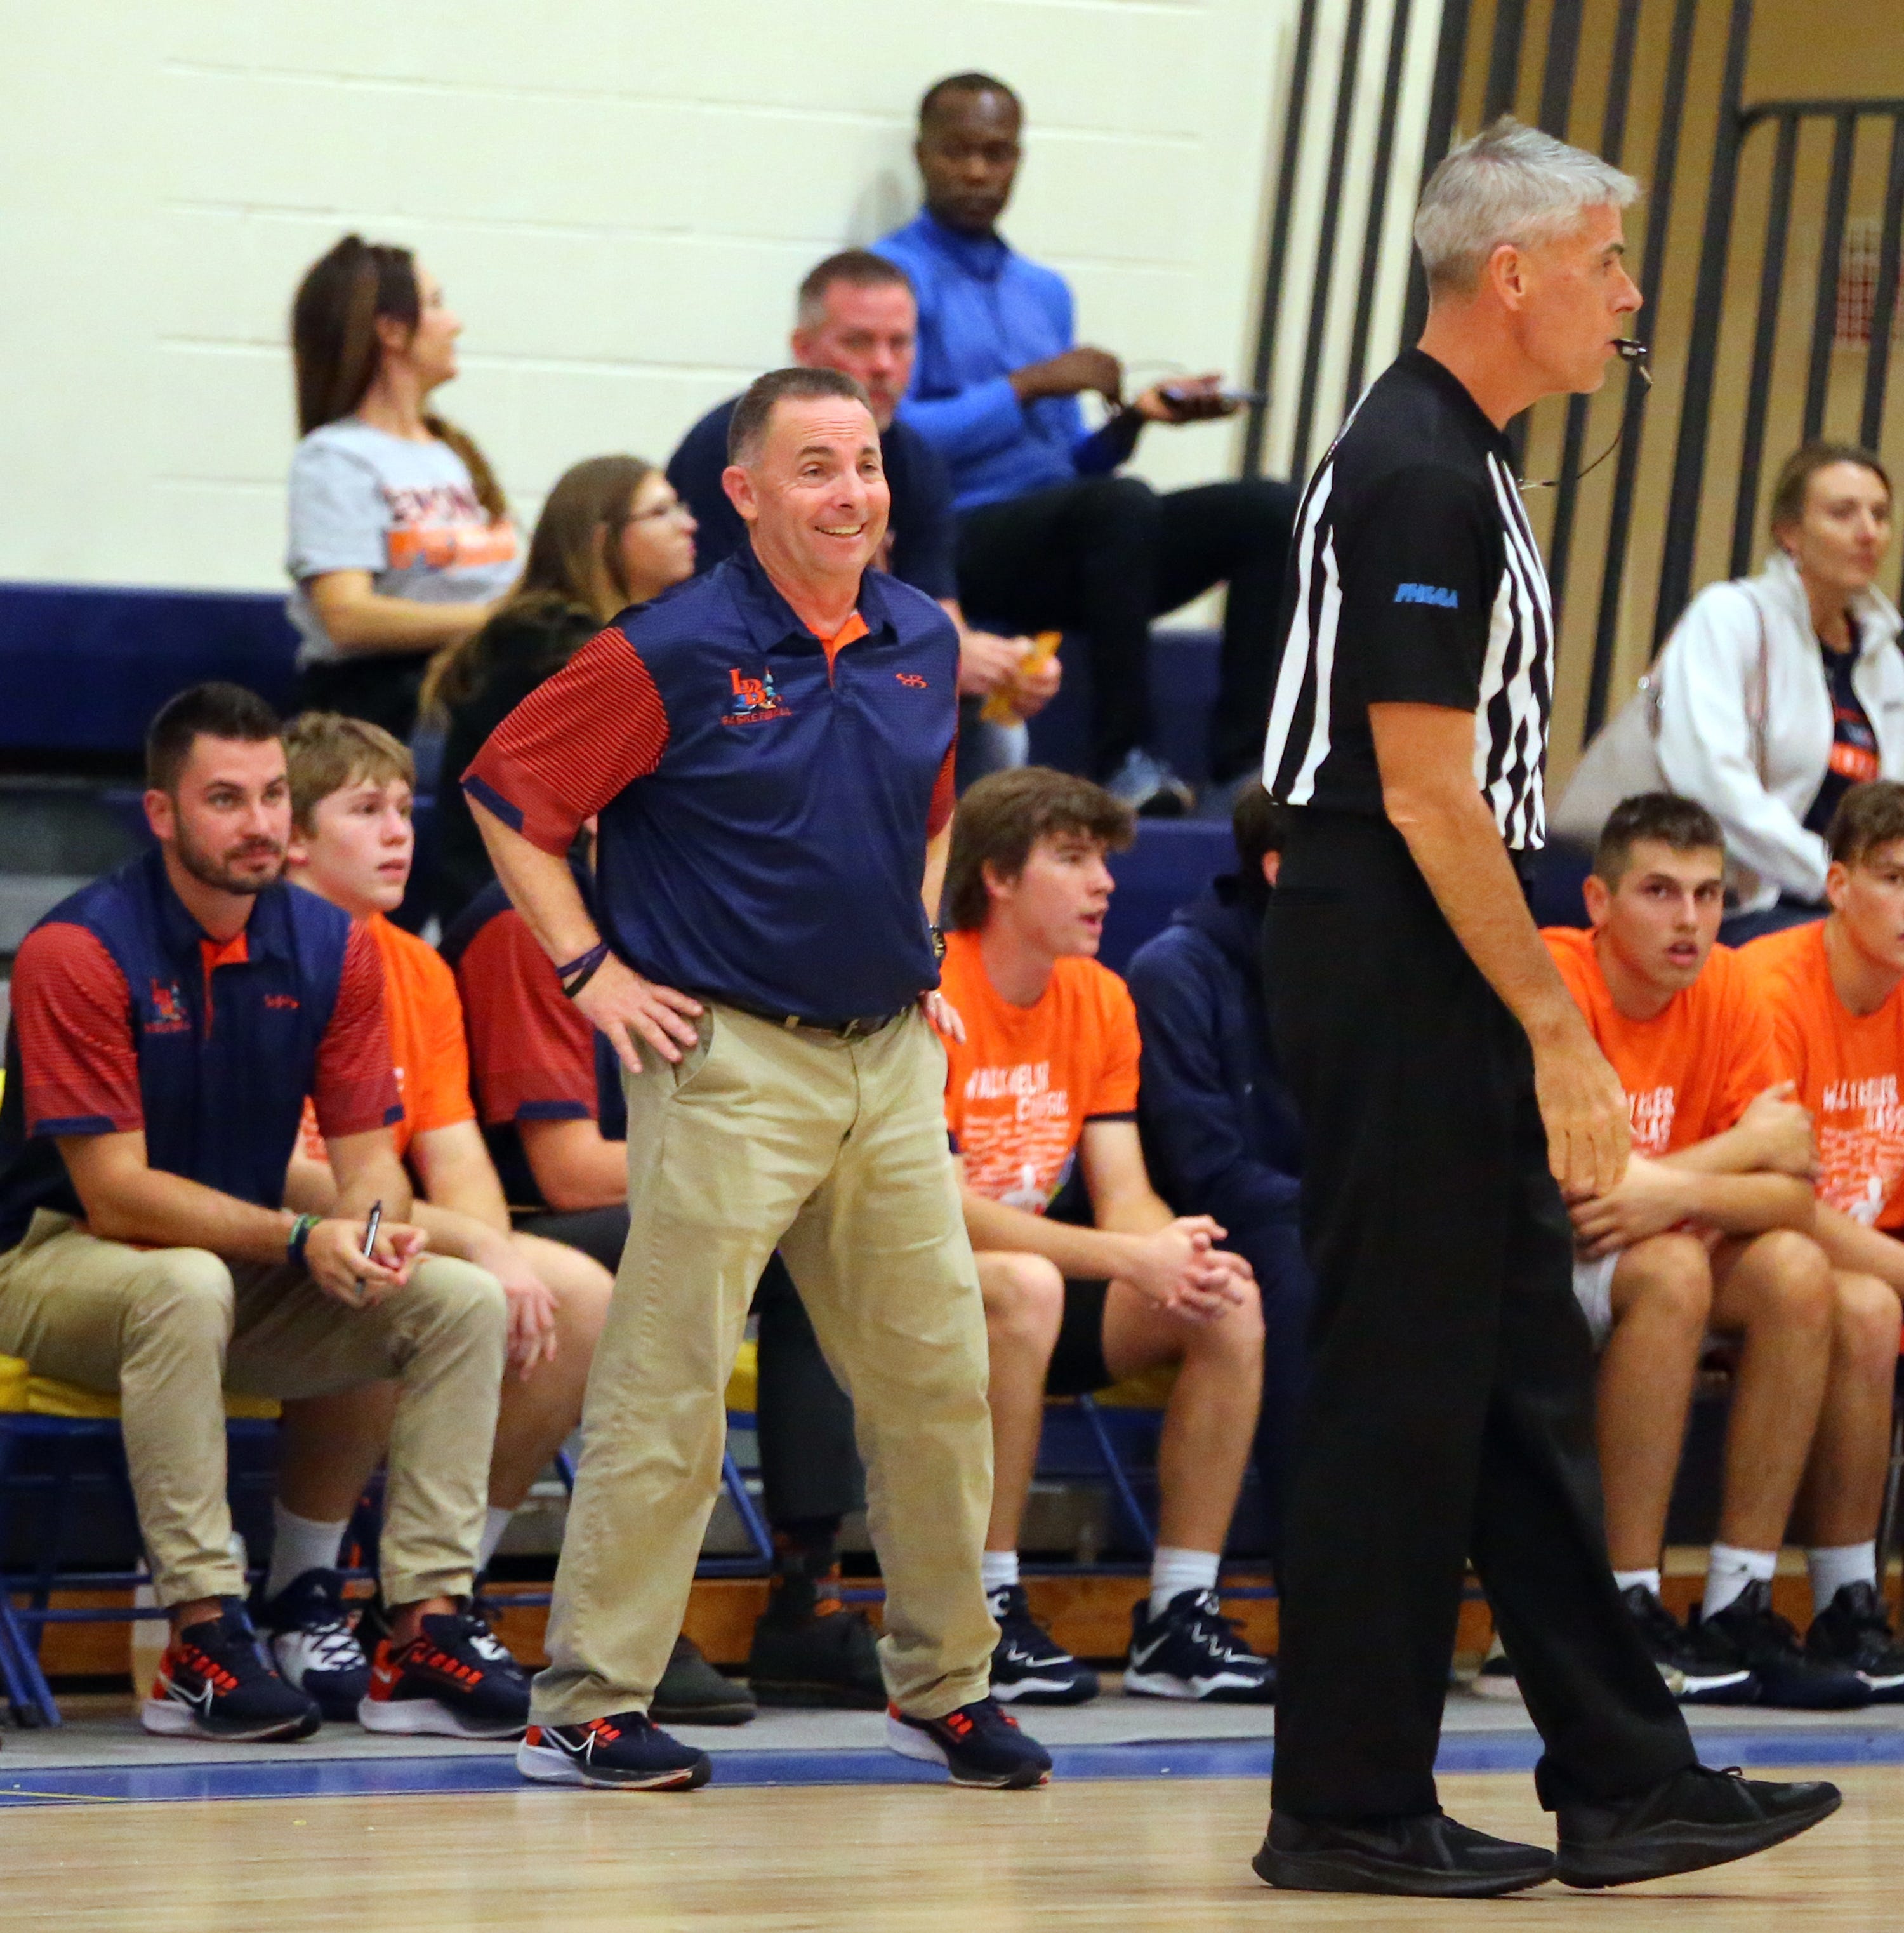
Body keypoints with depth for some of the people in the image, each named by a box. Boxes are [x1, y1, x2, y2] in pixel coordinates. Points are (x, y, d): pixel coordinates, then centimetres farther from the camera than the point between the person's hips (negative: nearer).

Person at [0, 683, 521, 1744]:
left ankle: (429, 1627, -17)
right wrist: (300, 1239, -30)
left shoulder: (334, 948, 0)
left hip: (248, 1270, 6)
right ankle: (205, 1642, -34)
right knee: (187, 1286, -39)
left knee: (464, 1298, -14)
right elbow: (115, 1192, -21)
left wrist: (377, 1225, -25)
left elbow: (368, 1153, 1)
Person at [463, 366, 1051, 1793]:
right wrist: (591, 970, -8)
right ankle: (587, 1705, -1)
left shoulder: (925, 643, 9)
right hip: (730, 1058, -6)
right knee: (670, 1390, -6)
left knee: (936, 1374, 8)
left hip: (890, 1056, 6)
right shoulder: (676, 654, -10)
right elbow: (509, 791, -6)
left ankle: (944, 1684, 20)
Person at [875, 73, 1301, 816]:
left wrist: (1134, 417, 2)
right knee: (1121, 503, -37)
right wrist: (1030, 385, -12)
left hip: (1066, 543, 8)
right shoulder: (895, 277, -2)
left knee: (1268, 511, -12)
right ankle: (1122, 760, -33)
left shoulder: (1046, 293, 22)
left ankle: (1245, 759, -22)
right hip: (954, 547, -8)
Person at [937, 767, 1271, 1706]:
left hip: (1030, 1289, 7)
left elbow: (1125, 1197, 1)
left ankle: (1179, 1618, -11)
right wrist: (1129, 1258, -31)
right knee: (1026, 1290, -38)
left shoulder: (1101, 1001, 6)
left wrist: (1181, 1258, -24)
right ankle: (986, 1618, -30)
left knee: (1229, 1305, -13)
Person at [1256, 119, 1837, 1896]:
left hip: (1436, 995, 11)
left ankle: (1622, 1781, 14)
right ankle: (1346, 1806, 2)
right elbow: (1426, 794, -20)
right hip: (1394, 969, -11)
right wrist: (1557, 1031, -19)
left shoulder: (1459, 462, 16)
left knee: (1523, 1379, 11)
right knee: (1401, 1394, -5)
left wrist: (1540, 1029, 19)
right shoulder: (1417, 480, -16)